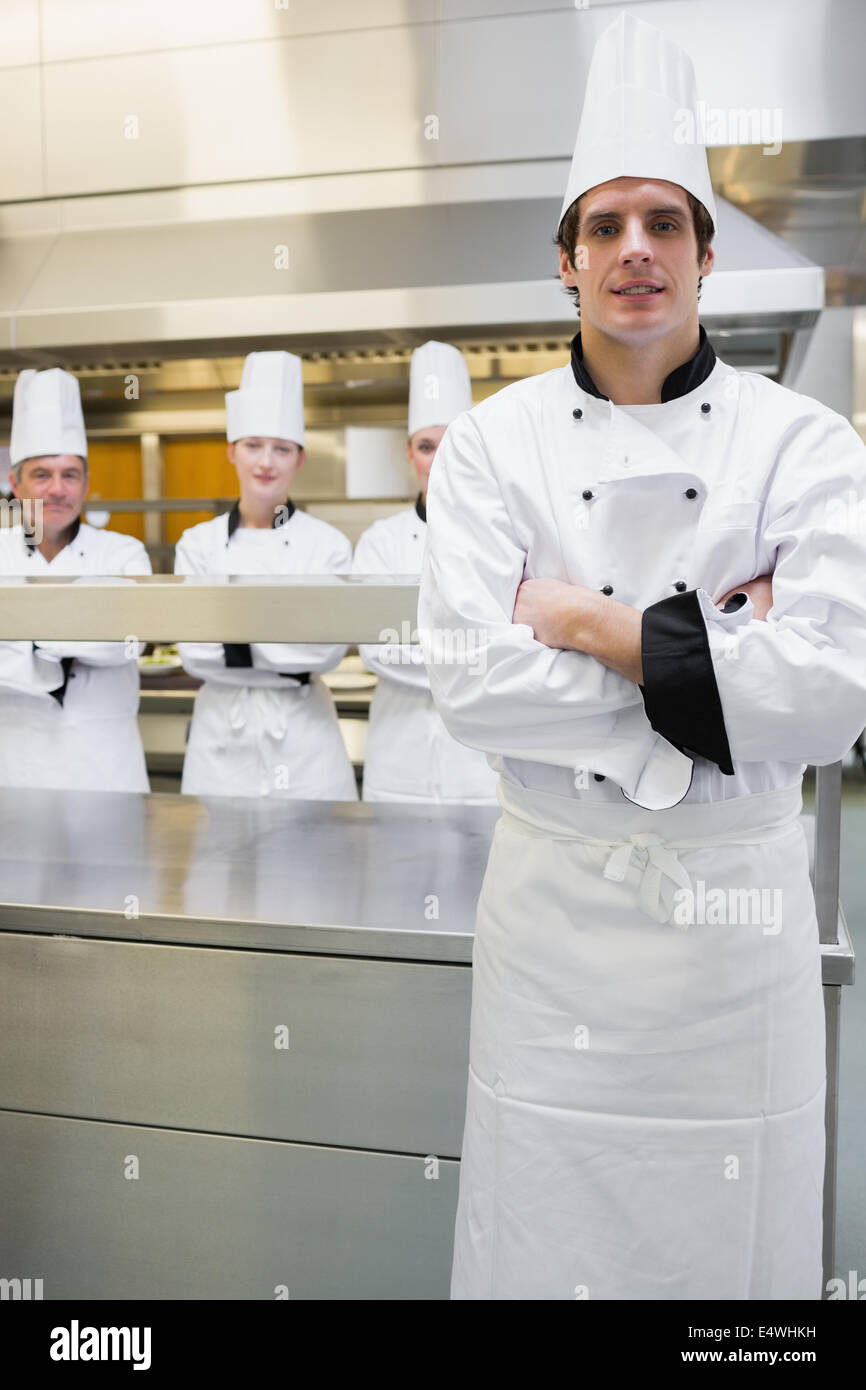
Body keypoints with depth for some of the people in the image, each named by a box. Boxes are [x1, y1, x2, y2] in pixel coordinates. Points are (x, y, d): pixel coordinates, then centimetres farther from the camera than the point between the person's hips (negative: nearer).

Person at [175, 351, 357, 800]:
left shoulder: (328, 544, -2)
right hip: (221, 737, 1)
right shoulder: (198, 543, 3)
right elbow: (194, 650, -5)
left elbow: (328, 647, -11)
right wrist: (289, 663, -12)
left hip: (302, 735, -1)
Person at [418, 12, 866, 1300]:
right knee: (549, 1219, 15)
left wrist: (595, 626, -16)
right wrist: (709, 653, -15)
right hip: (554, 891, 1)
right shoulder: (492, 442, -2)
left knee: (734, 1221, 15)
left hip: (738, 894, 0)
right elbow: (468, 682, -13)